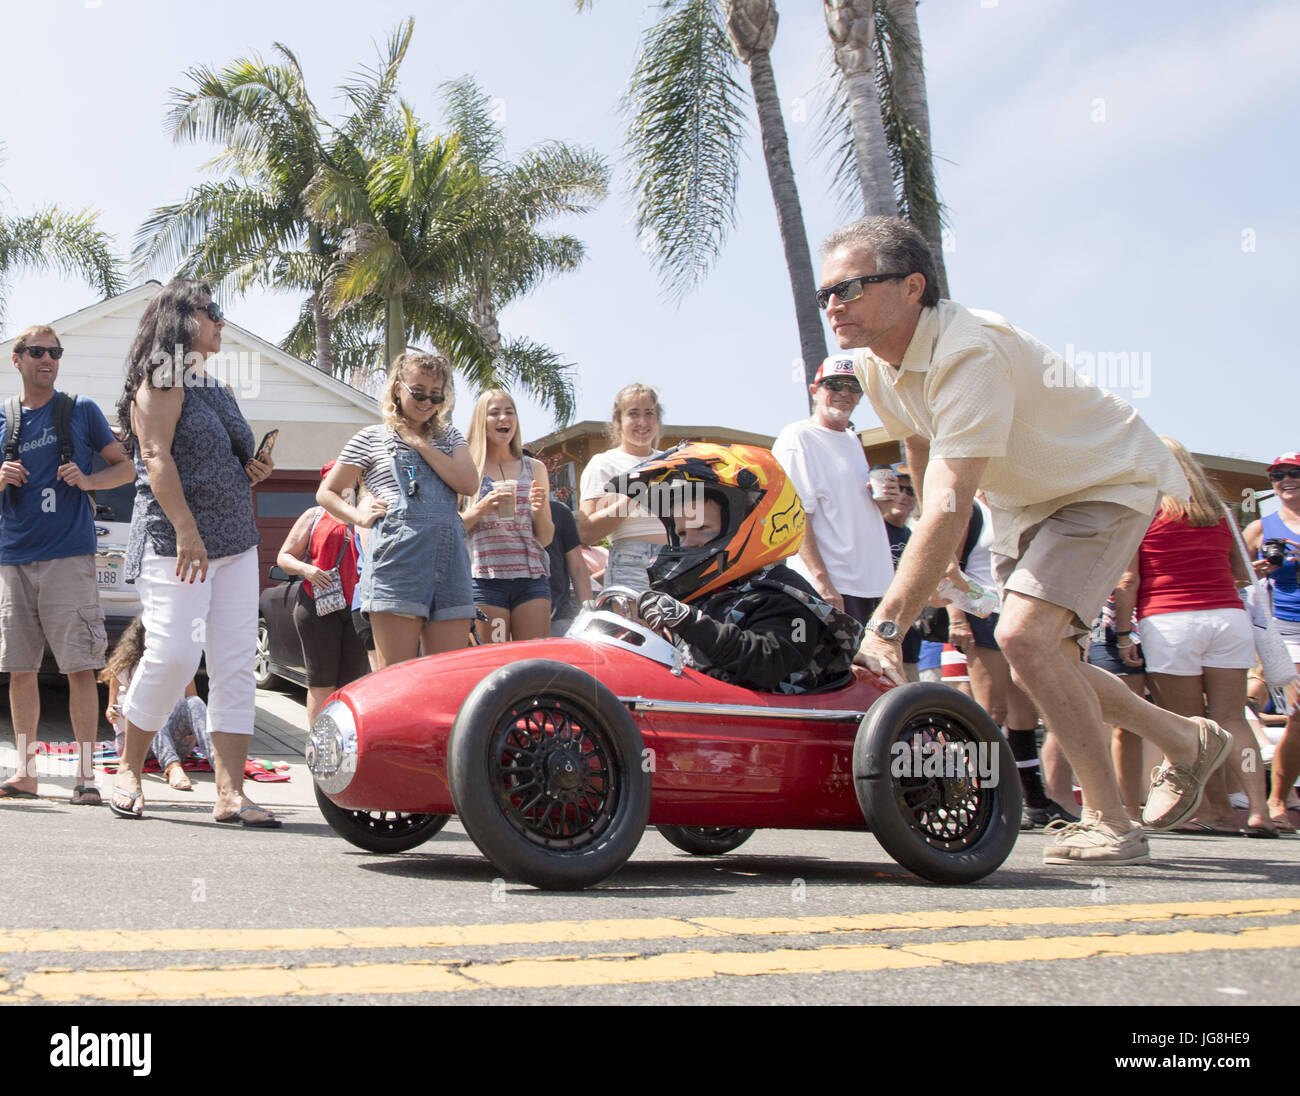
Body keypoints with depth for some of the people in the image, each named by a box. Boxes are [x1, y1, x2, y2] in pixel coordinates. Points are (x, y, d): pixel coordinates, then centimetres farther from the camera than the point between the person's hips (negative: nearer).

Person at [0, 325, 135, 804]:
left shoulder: (81, 410, 6)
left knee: (79, 667, -7)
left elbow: (124, 467, 10)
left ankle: (86, 775, -4)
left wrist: (88, 480, -8)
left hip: (68, 555, -3)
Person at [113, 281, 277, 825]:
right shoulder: (162, 380, -3)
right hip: (175, 542, -8)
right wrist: (186, 530, -24)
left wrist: (253, 471, 10)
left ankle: (230, 793, -3)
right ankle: (129, 768, 8)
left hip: (235, 542, 8)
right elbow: (157, 458, -15)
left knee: (234, 666, -1)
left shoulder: (215, 387, 22)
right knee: (173, 655, -14)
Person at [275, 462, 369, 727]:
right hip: (318, 606, -2)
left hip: (358, 608, 2)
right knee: (322, 683, -2)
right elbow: (284, 557, 11)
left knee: (353, 683, -1)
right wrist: (306, 569, -10)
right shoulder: (314, 516, 13)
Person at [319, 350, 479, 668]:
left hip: (449, 556, 3)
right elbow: (326, 493, 16)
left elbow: (469, 483, 2)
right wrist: (360, 517, -2)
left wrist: (419, 442, 1)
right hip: (398, 555, -3)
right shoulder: (371, 438, 12)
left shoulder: (448, 436, 20)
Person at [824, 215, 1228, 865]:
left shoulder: (969, 352, -35)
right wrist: (938, 560, 17)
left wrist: (887, 626, -47)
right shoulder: (872, 362, -8)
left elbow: (950, 505, -43)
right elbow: (920, 452, 11)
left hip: (1108, 483, -9)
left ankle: (1110, 821, -10)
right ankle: (1188, 741, 33)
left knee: (1023, 636, -25)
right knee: (1042, 665, 8)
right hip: (1021, 499, 9)